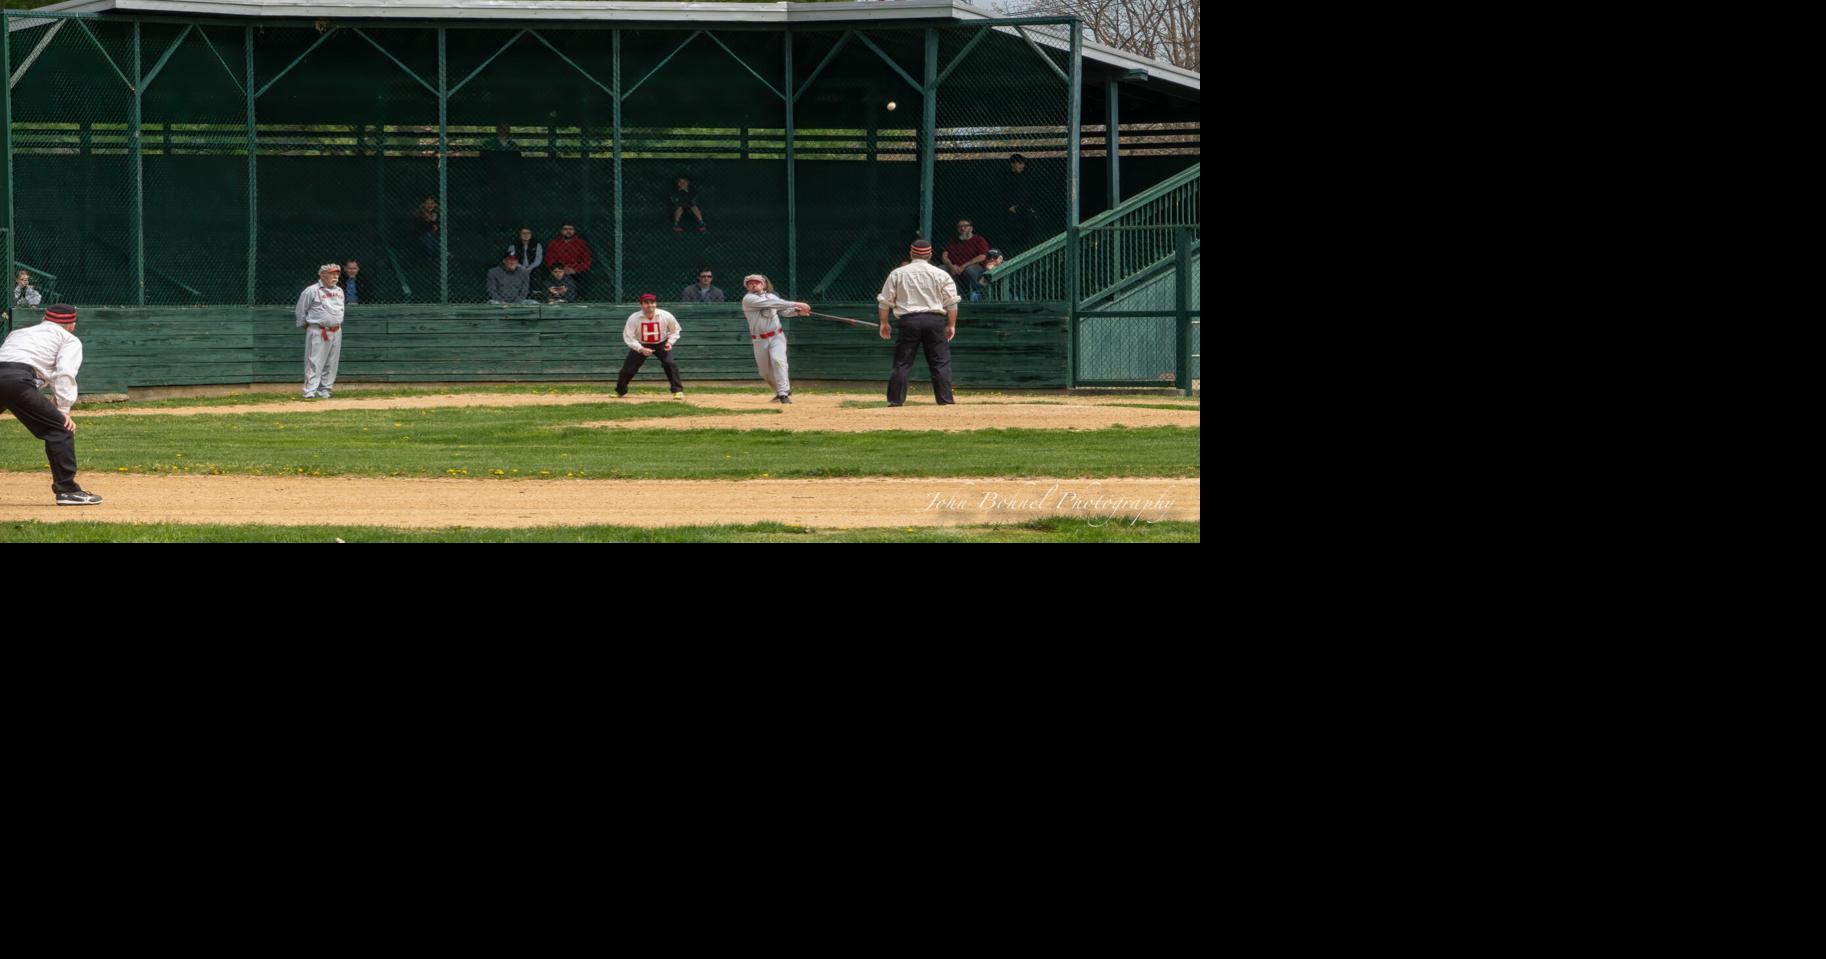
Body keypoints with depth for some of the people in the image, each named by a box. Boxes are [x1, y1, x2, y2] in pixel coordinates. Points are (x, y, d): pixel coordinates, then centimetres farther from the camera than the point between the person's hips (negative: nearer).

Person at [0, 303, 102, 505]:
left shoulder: (18, 333, 39)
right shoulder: (69, 340, 20)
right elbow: (64, 373, 4)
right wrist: (64, 410, 0)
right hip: (17, 379, -6)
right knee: (60, 428, 0)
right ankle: (67, 490, -6)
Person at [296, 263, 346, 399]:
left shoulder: (339, 291, 13)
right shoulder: (312, 291, -8)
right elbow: (300, 311, -1)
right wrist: (305, 325, 2)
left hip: (336, 331, 7)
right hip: (318, 331, -7)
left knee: (331, 363, 7)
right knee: (314, 362, -10)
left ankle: (325, 390, 15)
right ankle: (310, 391, -12)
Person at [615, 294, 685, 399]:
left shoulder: (666, 316, -20)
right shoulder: (634, 318, -23)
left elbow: (675, 330, -2)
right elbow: (628, 337, -19)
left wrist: (670, 342, -19)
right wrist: (641, 349, -31)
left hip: (661, 344, 0)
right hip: (640, 345, 0)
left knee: (670, 363, -22)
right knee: (628, 368, -1)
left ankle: (678, 391, -12)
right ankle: (620, 391, 25)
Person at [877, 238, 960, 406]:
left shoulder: (897, 274, 6)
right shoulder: (941, 275, 3)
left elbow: (885, 301, 5)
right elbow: (951, 303, 1)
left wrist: (884, 323, 13)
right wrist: (951, 325, 7)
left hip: (909, 320, 0)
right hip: (935, 320, 0)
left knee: (902, 362, 4)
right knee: (940, 361, 5)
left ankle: (895, 399, 2)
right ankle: (945, 398, 2)